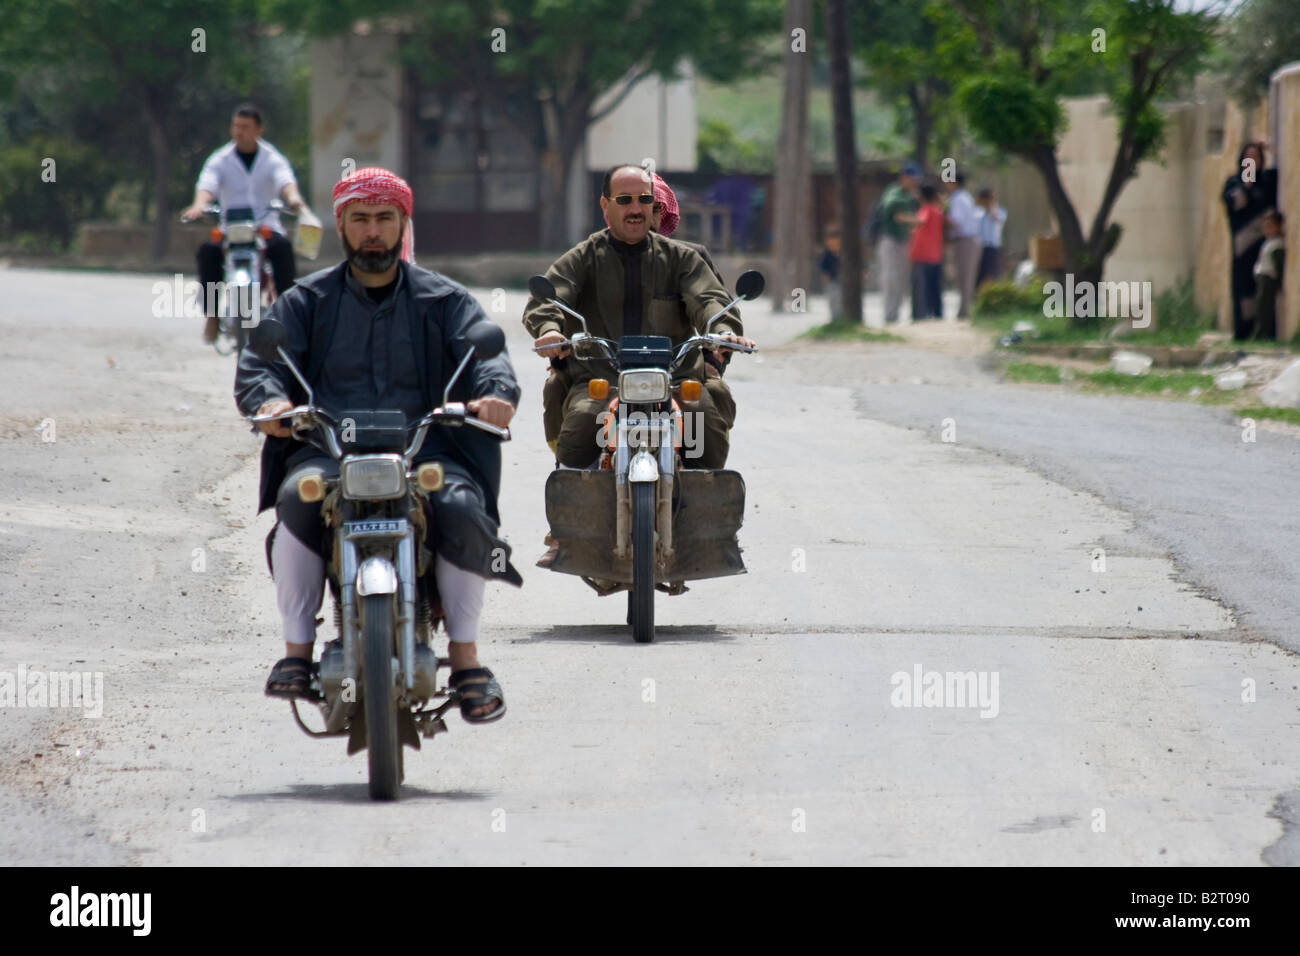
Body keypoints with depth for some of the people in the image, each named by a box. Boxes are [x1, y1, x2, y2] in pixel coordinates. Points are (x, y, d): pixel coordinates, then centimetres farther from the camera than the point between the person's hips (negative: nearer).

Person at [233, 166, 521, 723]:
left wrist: (495, 391, -23)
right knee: (298, 499, -34)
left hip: (426, 447, 0)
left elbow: (483, 350, 2)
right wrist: (269, 399, -20)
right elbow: (257, 362, 5)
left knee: (460, 508, -32)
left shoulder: (443, 300, 17)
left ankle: (465, 657, -17)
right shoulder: (306, 301, 18)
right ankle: (297, 649, -24)